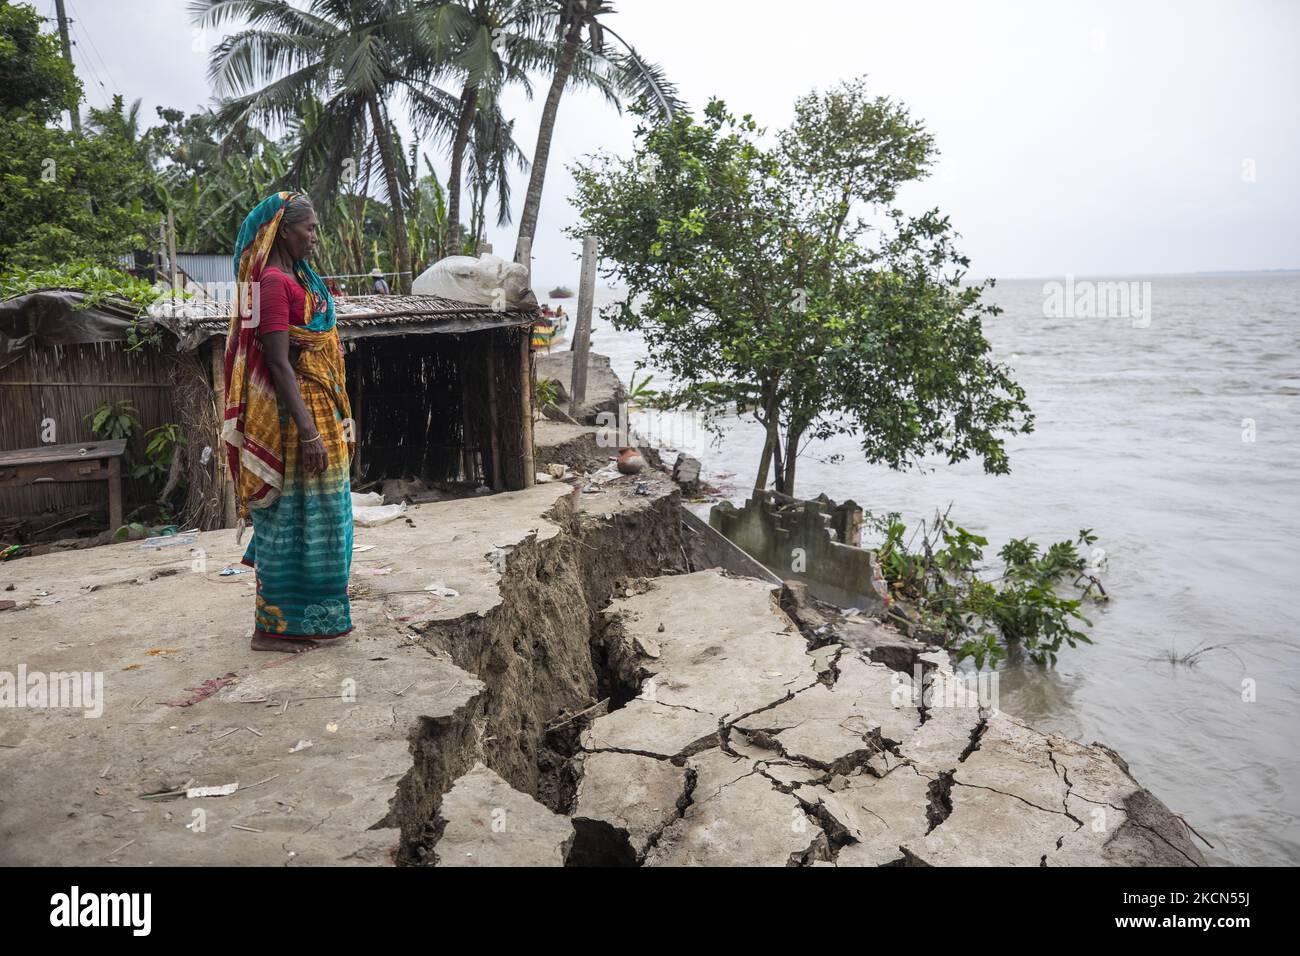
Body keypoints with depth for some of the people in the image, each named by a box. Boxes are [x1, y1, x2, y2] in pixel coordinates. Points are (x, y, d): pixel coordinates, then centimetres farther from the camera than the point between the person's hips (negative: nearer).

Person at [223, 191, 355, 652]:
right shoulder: (273, 283, -15)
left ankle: (299, 618, 28)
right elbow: (278, 365, -22)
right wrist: (309, 433, -26)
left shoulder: (297, 279, 15)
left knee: (309, 519, 16)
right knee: (292, 519, -3)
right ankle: (273, 627, 8)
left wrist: (330, 425, 21)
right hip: (295, 418, -10)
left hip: (318, 414, 10)